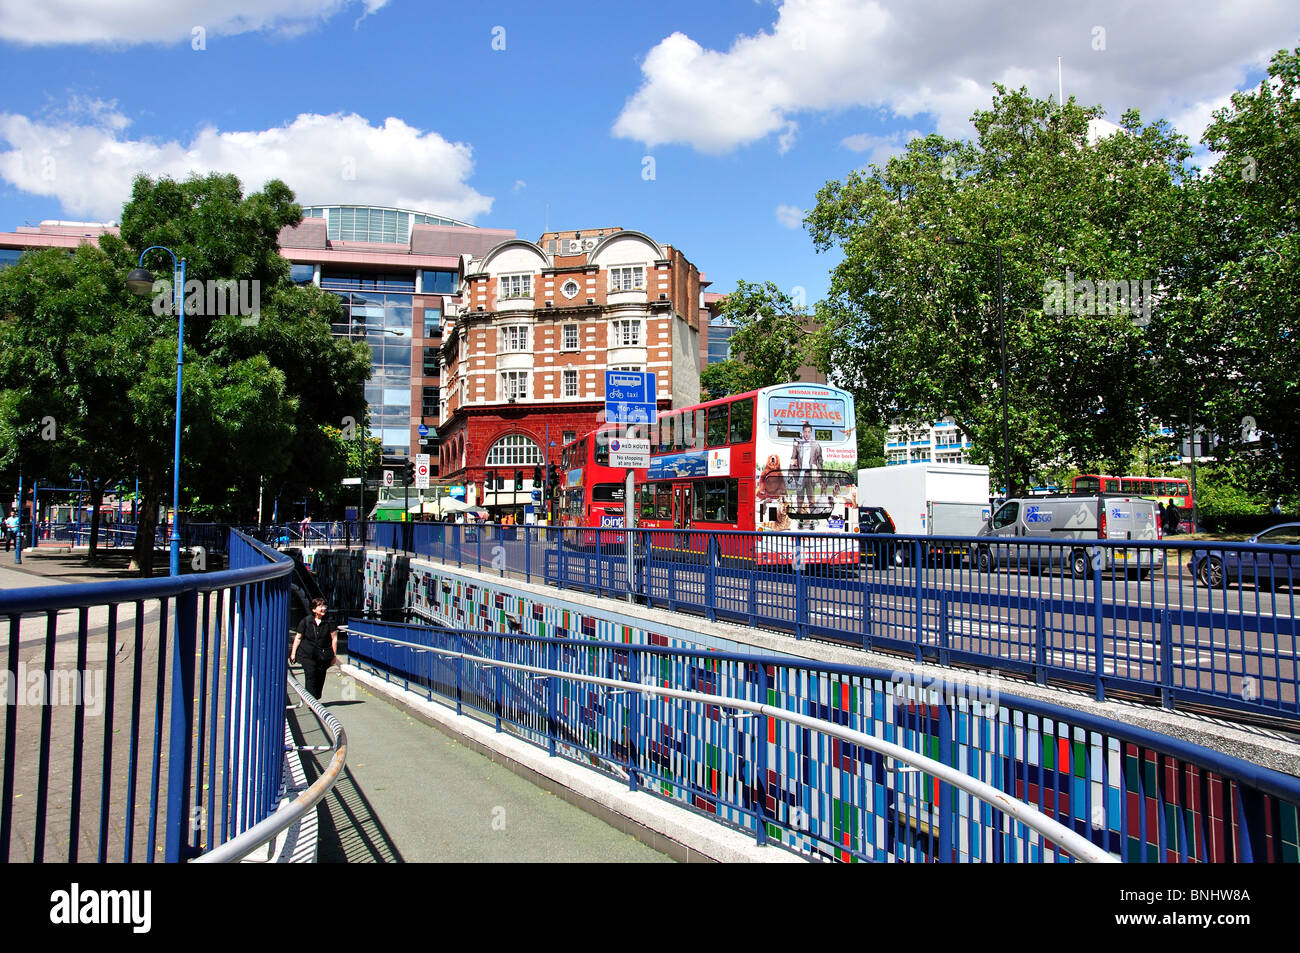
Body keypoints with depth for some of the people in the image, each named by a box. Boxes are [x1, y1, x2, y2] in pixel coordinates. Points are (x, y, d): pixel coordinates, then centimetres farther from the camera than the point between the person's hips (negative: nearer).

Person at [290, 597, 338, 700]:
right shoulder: (306, 621, 0)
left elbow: (334, 638, 0)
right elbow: (298, 637, 8)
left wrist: (333, 655, -1)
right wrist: (293, 653, 6)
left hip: (323, 656, 0)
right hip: (308, 655, 0)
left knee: (320, 679, 6)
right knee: (310, 677, -8)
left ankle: (316, 699, 20)